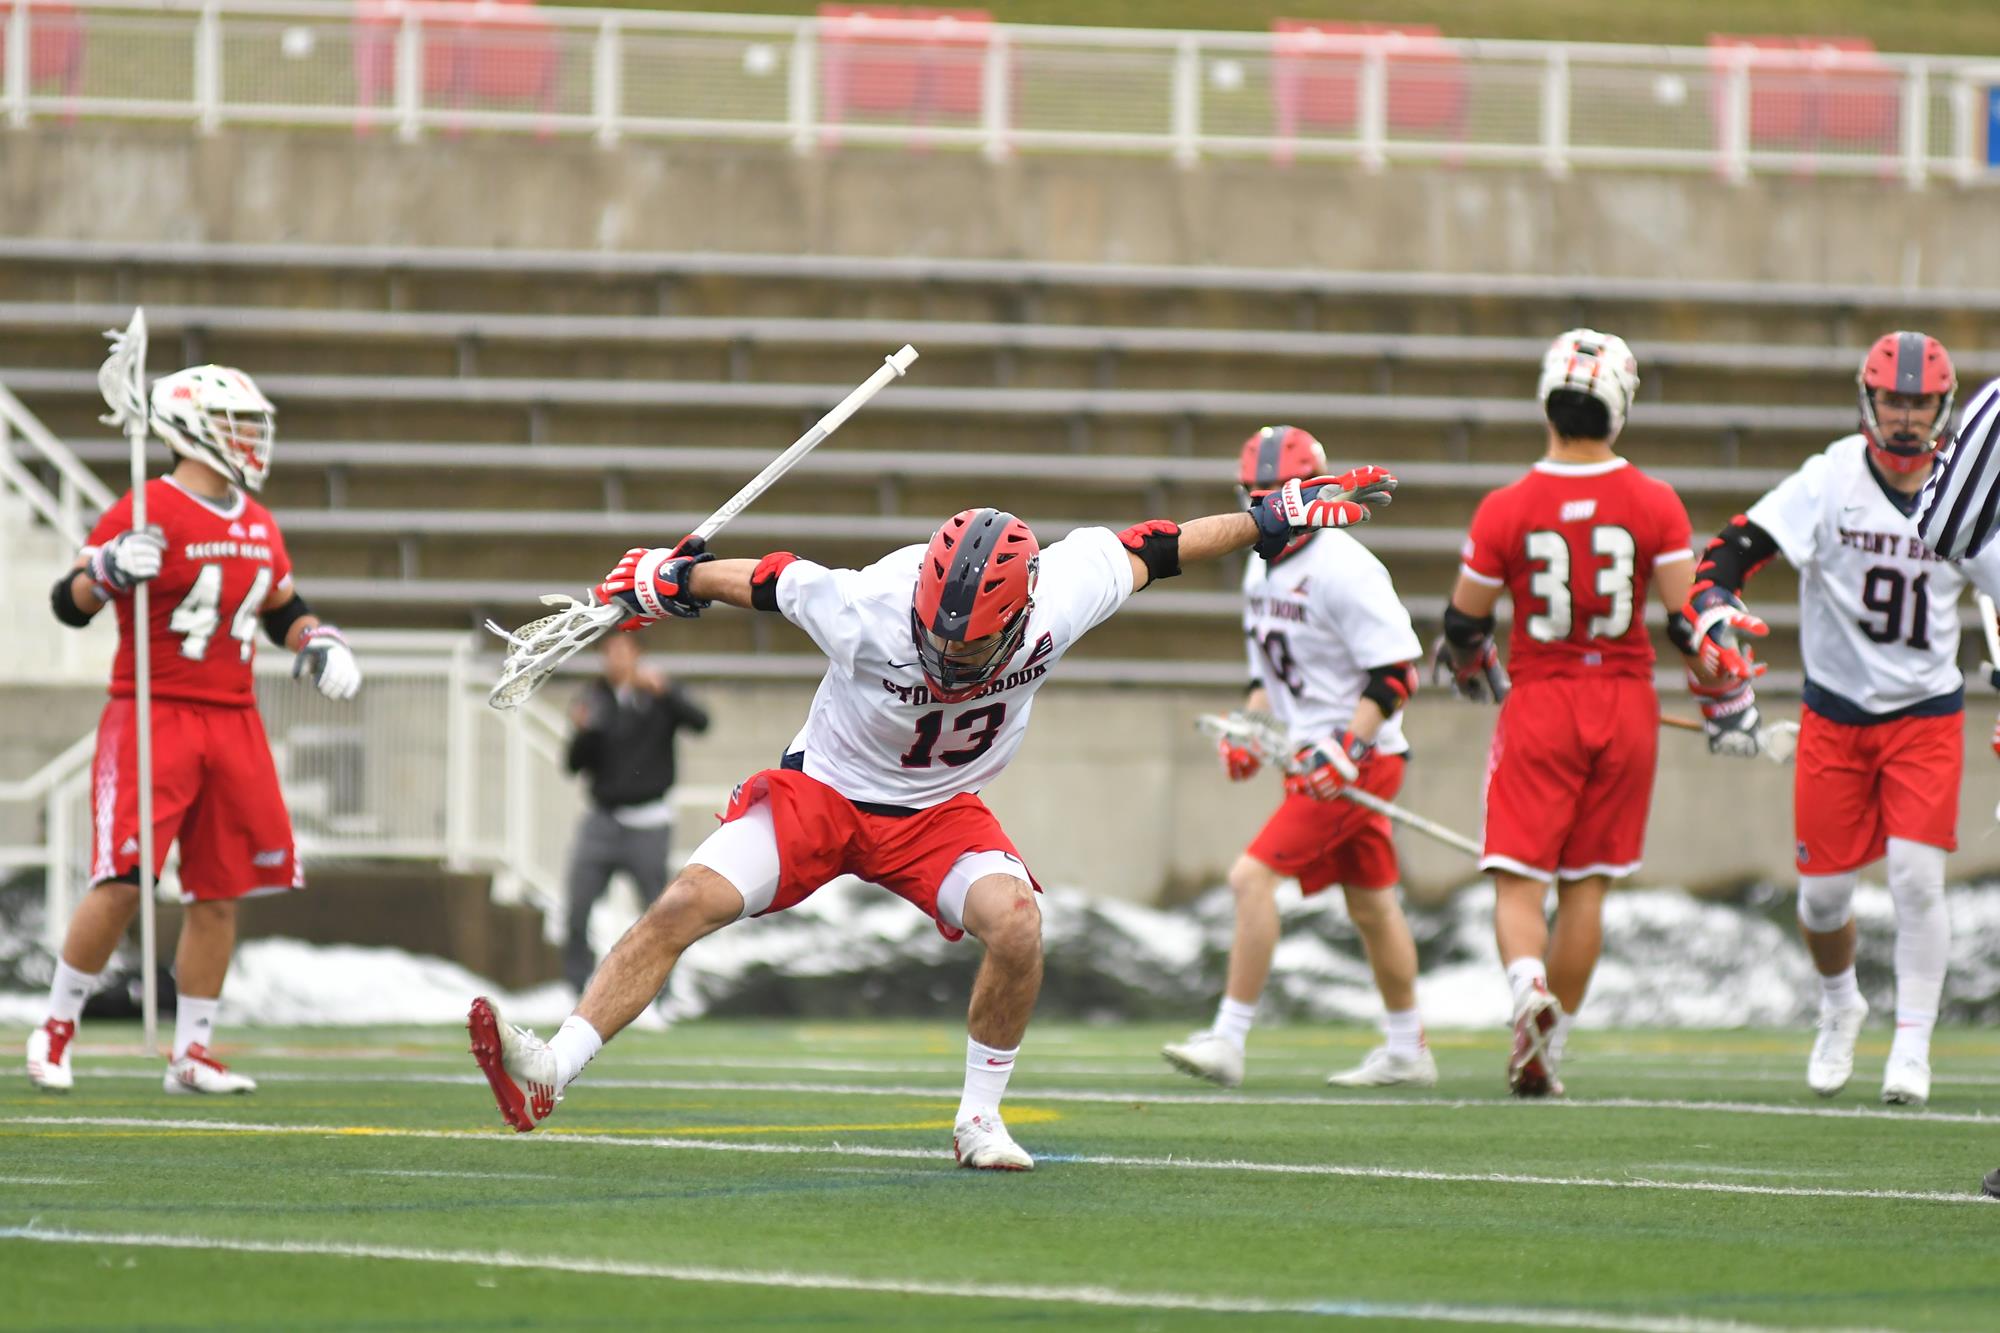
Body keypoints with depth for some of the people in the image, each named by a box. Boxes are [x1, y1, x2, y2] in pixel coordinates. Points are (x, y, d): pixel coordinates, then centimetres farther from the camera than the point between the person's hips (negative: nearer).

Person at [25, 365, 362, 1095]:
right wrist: (111, 569, -29)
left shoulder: (258, 525, 14)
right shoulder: (148, 514, -9)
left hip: (232, 722, 7)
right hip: (153, 718, -7)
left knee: (219, 893, 6)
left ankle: (192, 1055, 13)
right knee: (122, 883, -12)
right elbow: (69, 602, -10)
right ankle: (56, 1031, 3)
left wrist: (320, 645, 8)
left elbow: (284, 609, 28)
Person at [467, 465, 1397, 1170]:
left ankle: (979, 1118, -7)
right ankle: (549, 1075, -19)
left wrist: (1276, 518, 1)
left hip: (938, 815, 2)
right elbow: (760, 579, -11)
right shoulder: (866, 611, -30)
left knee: (1016, 922, -27)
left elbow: (1152, 550, -6)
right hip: (823, 791, -2)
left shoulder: (1064, 596, -23)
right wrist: (665, 580, 1)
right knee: (685, 904, -21)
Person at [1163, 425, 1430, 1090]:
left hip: (1359, 760, -9)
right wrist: (1246, 730, 7)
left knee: (1253, 876, -16)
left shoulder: (1343, 569, -18)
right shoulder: (1263, 568, 11)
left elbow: (1396, 674, -19)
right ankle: (1407, 1050, 26)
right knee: (1370, 903, 16)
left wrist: (1347, 750, -25)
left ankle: (1228, 1040, -14)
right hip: (1313, 757, 9)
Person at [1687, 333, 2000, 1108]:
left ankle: (1912, 1046, -1)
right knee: (1822, 890, 4)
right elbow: (1737, 547, -14)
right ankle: (1839, 1006, 34)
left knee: (1917, 877, -12)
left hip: (1926, 713, 0)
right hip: (1835, 714, 0)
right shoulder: (1833, 479, -10)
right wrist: (1715, 610, -32)